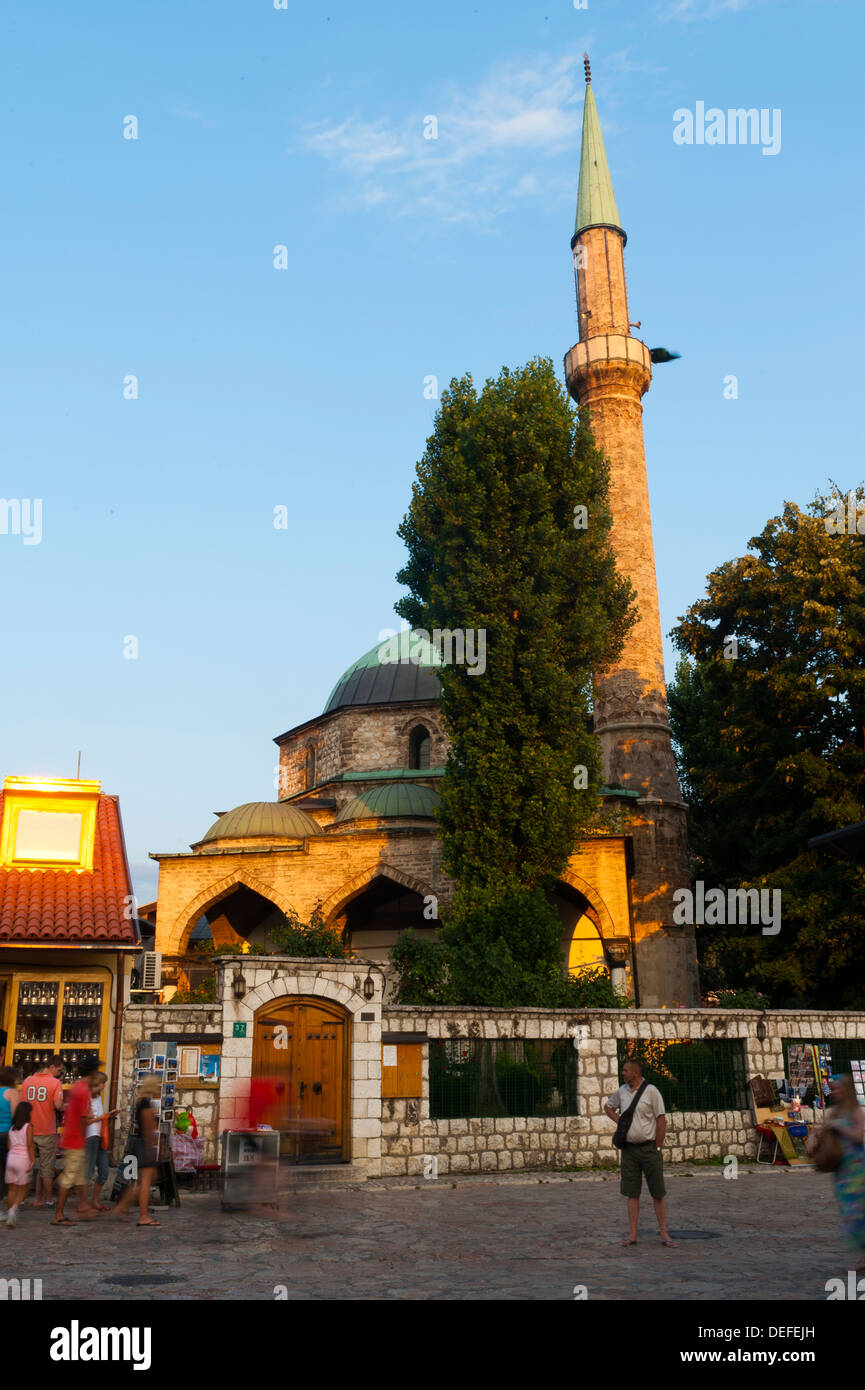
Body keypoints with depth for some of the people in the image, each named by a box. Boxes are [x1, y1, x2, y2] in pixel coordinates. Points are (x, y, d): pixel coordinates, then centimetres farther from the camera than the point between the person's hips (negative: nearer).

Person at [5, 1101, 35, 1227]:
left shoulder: (12, 1128, 9)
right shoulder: (28, 1127, -7)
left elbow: (9, 1146, 9)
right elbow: (30, 1146, -11)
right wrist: (33, 1160, -8)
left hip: (11, 1158, 5)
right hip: (23, 1159, -5)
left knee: (12, 1188, 11)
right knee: (23, 1188, 7)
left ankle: (11, 1216, 11)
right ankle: (14, 1208, -15)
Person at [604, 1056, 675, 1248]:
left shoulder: (651, 1091, -9)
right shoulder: (621, 1091, 6)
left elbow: (661, 1120, -8)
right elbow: (608, 1106, 25)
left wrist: (658, 1148, -7)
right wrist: (618, 1120, 6)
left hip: (649, 1147, -4)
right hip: (629, 1149, 4)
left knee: (658, 1193, 1)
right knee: (632, 1193, 5)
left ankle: (664, 1234, 7)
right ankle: (632, 1234, 8)